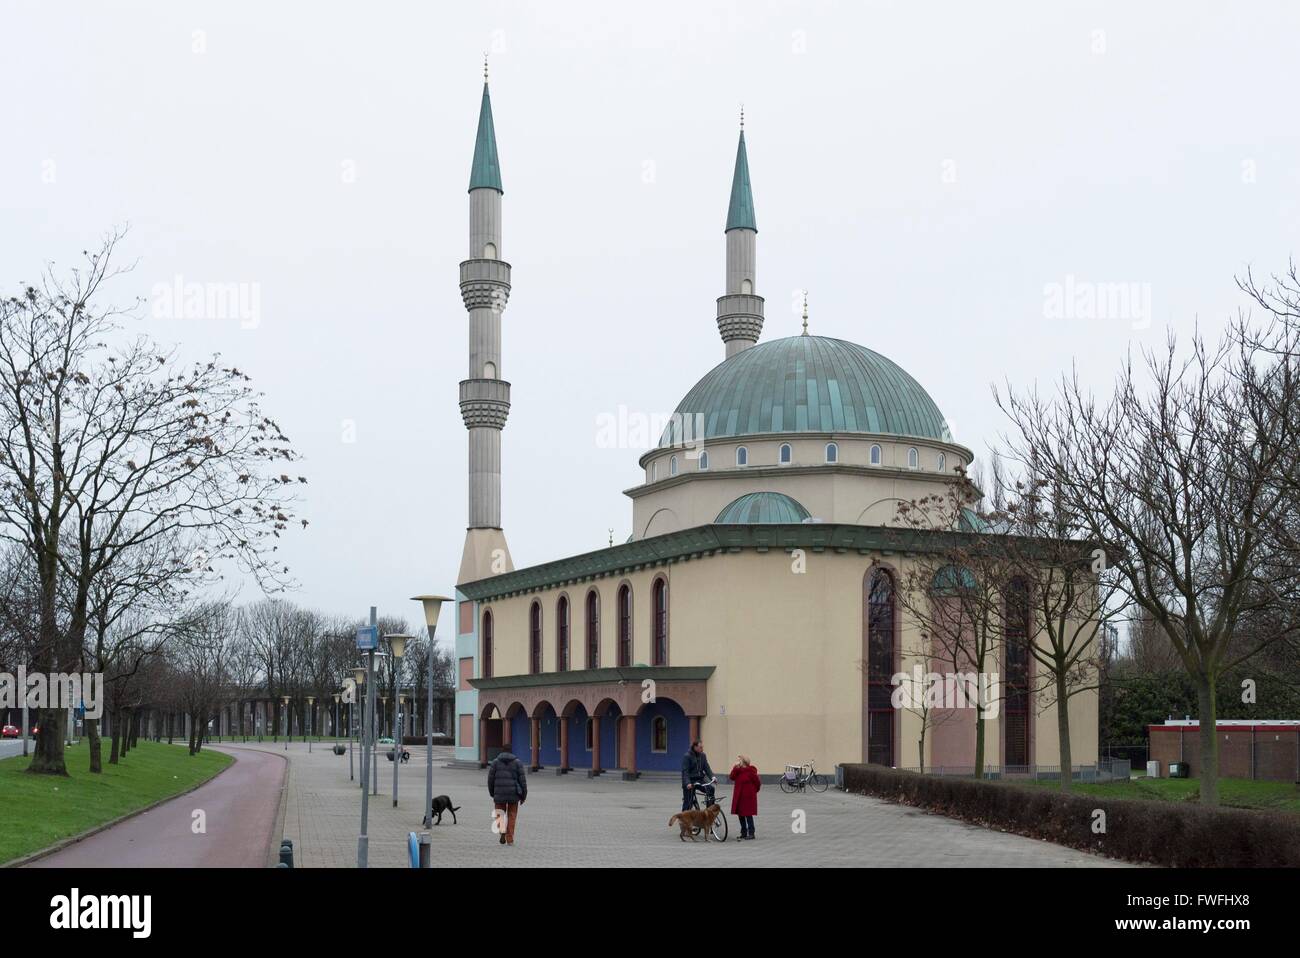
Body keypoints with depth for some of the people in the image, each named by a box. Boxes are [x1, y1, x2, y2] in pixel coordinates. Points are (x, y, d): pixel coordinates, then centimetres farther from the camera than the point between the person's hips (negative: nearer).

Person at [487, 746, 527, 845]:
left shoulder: (495, 762, 7)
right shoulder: (517, 762, 6)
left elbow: (490, 779, 5)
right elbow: (522, 779, 1)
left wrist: (492, 793, 15)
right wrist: (523, 795, 4)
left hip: (499, 793, 0)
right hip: (513, 794, 0)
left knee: (500, 814, 11)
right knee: (512, 815, 10)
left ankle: (502, 830, -15)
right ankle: (510, 839, 7)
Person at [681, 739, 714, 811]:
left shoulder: (703, 756, 6)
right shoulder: (687, 756, -11)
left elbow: (707, 768, 3)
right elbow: (685, 771, -17)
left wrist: (712, 777, -16)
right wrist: (687, 783, -31)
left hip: (700, 780, 4)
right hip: (690, 782, -4)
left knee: (711, 789, -20)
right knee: (688, 803, -4)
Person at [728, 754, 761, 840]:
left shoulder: (751, 771, -14)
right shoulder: (738, 770, 6)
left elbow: (757, 783, -7)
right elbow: (732, 778, -6)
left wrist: (755, 791, 7)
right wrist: (735, 768, -15)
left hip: (748, 796, -7)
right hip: (739, 796, 7)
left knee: (748, 814, -5)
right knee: (740, 814, 10)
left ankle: (751, 833, 1)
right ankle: (743, 832, 20)